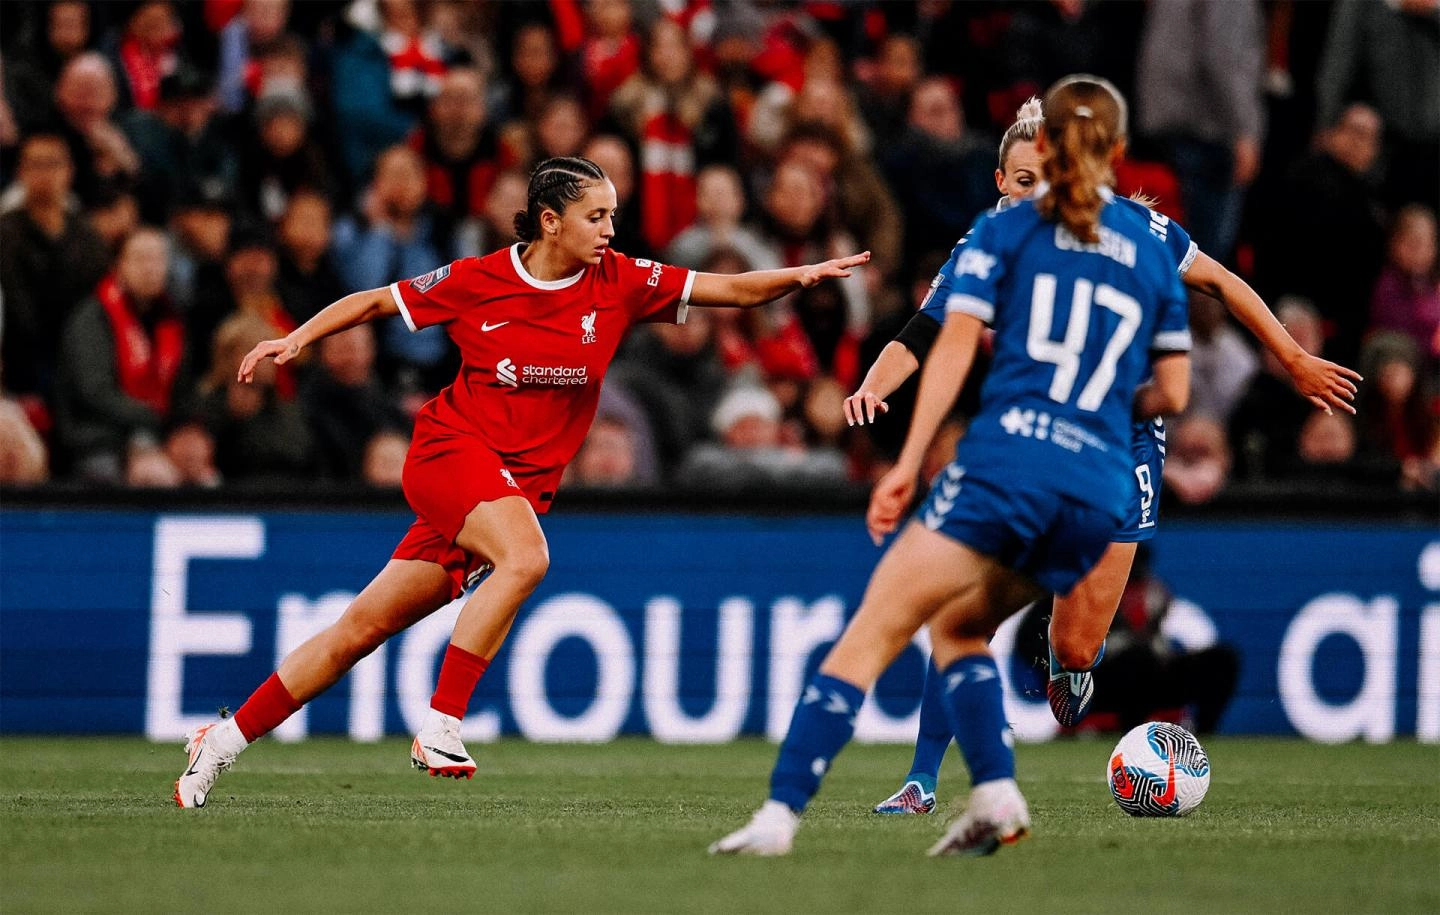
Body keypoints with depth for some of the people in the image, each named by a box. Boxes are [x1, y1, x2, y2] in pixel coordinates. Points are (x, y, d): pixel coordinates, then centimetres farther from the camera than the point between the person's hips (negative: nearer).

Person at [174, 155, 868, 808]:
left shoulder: (618, 284, -2)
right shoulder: (476, 281, -8)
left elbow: (733, 290, -4)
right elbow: (375, 302, 6)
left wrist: (800, 276, -21)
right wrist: (297, 339, -2)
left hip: (520, 482, 3)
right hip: (450, 451, -3)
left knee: (364, 627, 5)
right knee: (525, 556, -33)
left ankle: (226, 739, 15)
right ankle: (440, 727, -27)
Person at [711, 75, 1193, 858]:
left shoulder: (1006, 231, 8)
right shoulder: (1154, 252, 17)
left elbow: (955, 346, -2)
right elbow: (1171, 392, 19)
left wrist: (908, 463, -4)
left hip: (1008, 455, -5)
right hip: (1101, 489, 5)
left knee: (872, 634, -6)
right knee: (958, 625, 25)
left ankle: (780, 814, -18)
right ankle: (994, 796, 5)